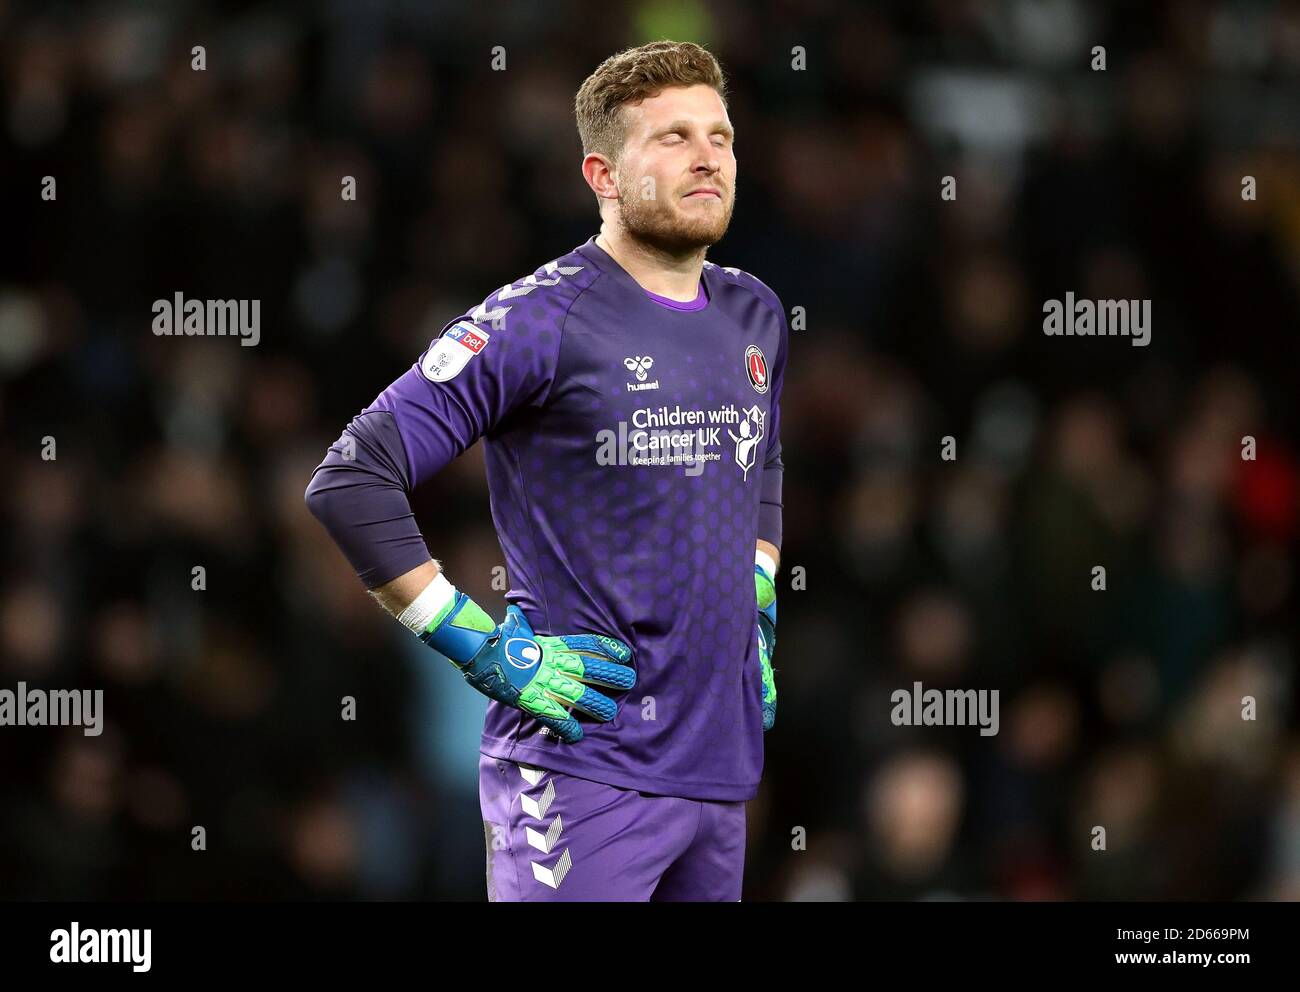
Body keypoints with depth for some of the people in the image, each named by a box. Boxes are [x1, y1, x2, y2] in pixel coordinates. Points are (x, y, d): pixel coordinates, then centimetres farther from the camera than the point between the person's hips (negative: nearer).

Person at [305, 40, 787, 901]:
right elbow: (348, 483, -12)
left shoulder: (755, 319, 13)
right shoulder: (542, 322, -9)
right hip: (583, 772, -7)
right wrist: (486, 651, -13)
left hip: (721, 763, 7)